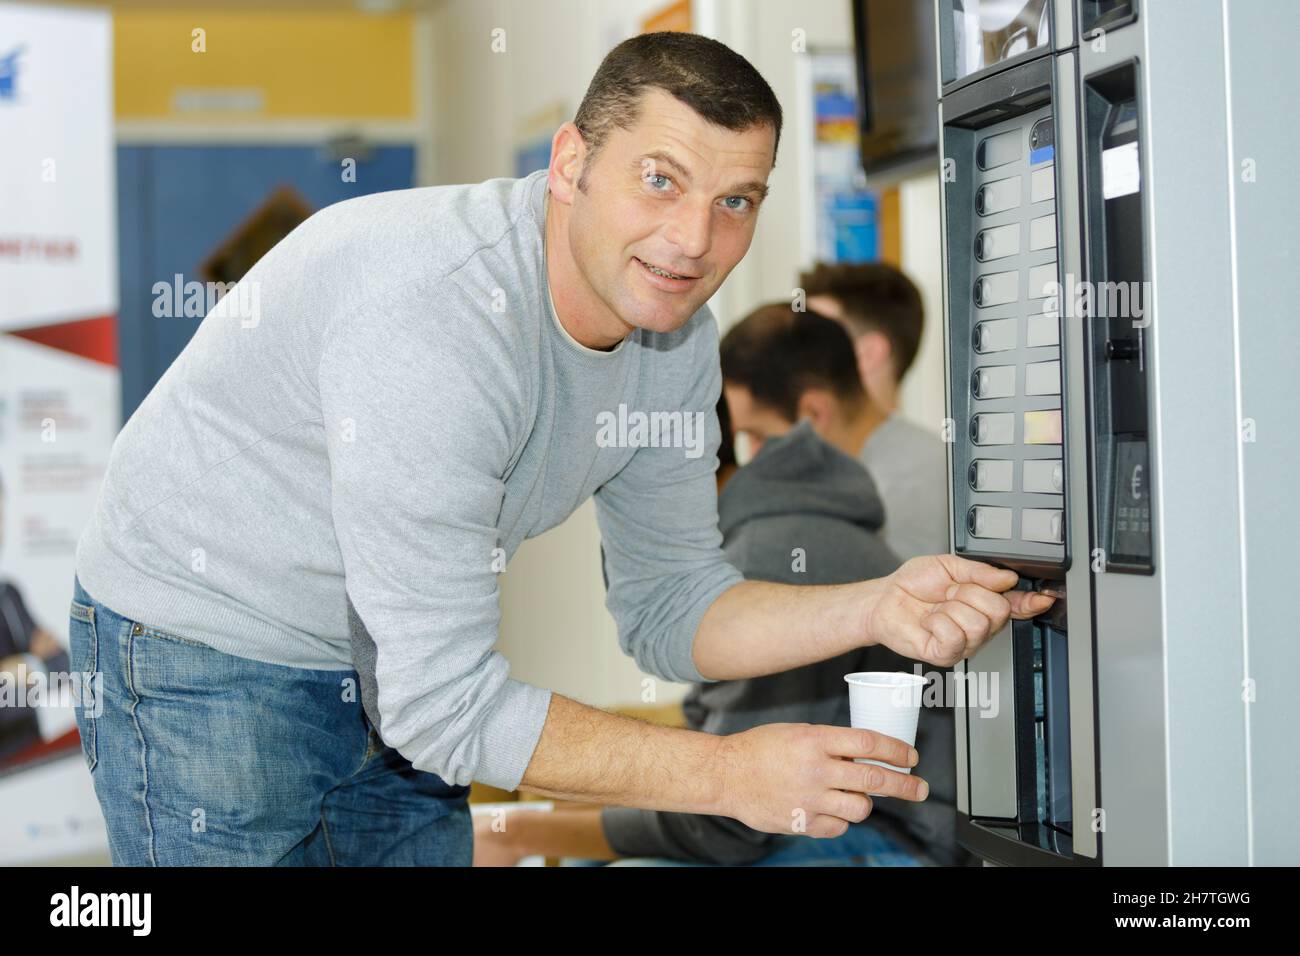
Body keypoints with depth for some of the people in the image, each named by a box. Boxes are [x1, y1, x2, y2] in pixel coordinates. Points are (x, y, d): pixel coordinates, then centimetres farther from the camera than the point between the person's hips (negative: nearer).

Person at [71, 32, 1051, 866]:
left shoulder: (676, 341, -6)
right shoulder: (437, 317, -33)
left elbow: (667, 610, 1)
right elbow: (442, 704, -32)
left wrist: (881, 609, -15)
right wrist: (729, 770, -30)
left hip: (394, 665, 7)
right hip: (209, 647, -7)